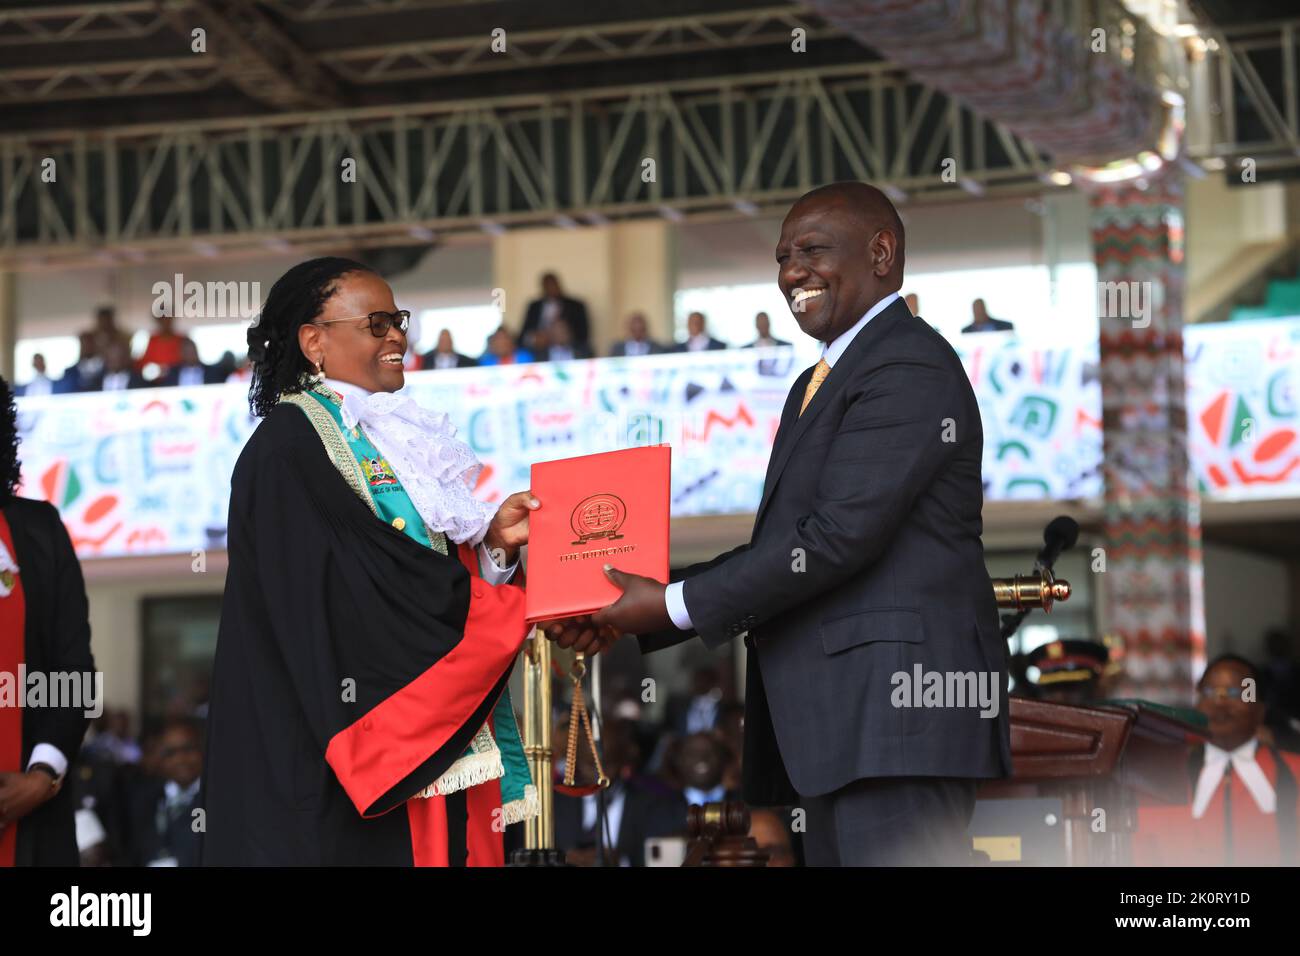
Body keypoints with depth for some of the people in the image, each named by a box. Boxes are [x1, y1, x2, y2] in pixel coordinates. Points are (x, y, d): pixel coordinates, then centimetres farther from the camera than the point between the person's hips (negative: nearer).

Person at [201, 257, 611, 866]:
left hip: (439, 740, 8)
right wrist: (526, 610, -16)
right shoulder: (289, 447, -9)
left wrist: (493, 541, -4)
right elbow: (372, 582, -18)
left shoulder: (394, 437, 17)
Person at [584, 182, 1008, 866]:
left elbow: (839, 534, -17)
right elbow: (777, 546, 22)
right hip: (839, 717, 10)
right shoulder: (819, 382, 25)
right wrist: (635, 615, 10)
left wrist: (675, 604, -12)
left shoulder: (908, 368, -9)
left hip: (895, 706, -10)